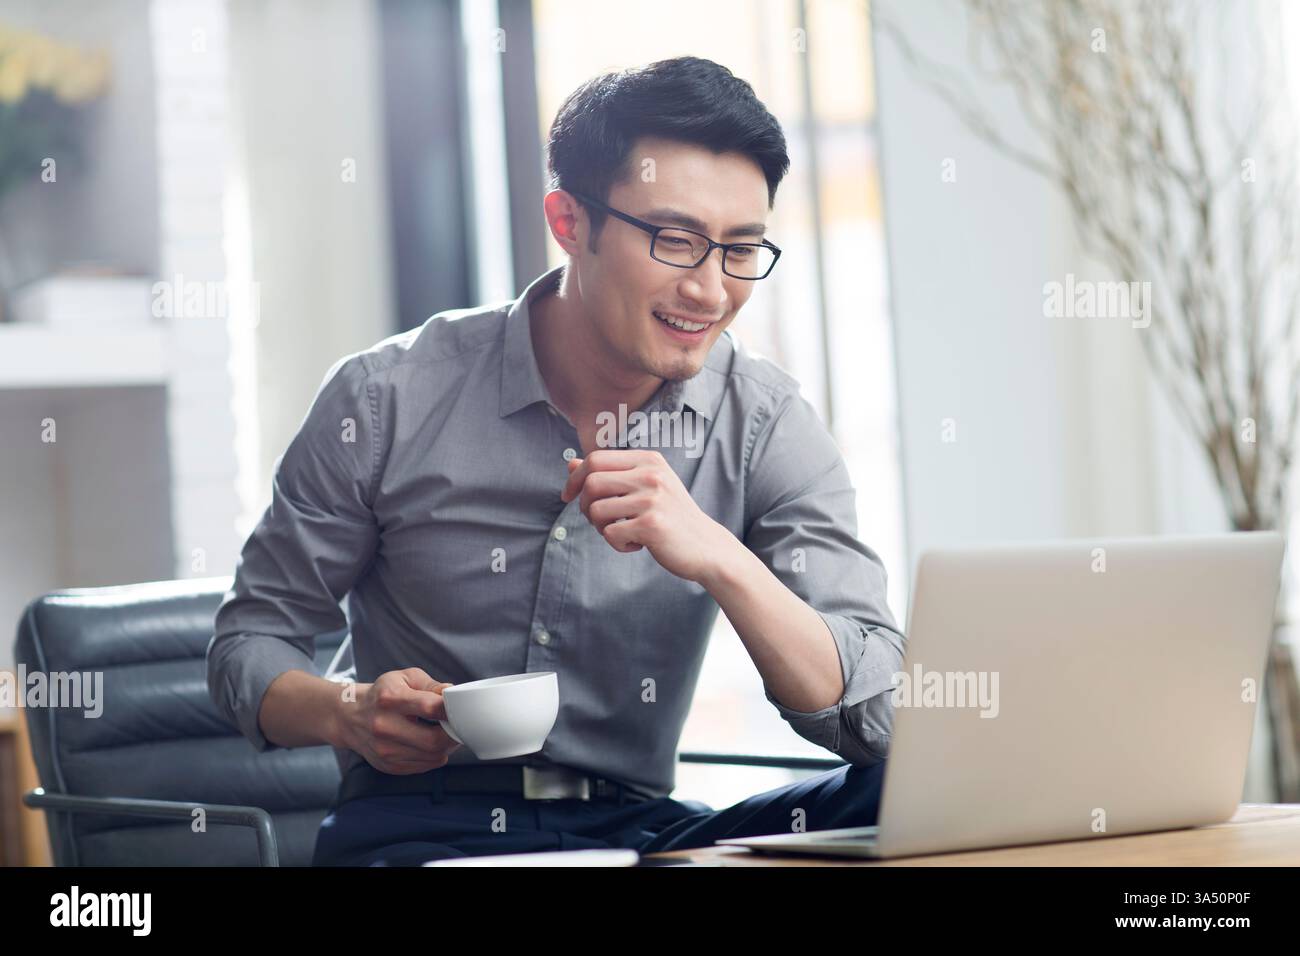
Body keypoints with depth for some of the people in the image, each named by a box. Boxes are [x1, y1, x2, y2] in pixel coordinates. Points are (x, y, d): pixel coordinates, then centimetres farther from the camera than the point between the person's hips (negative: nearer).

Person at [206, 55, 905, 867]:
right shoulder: (389, 401, -3)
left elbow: (883, 720, -12)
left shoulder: (766, 426, -2)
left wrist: (720, 558, -27)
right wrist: (348, 712, -17)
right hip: (420, 827, -1)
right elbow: (251, 637, 7)